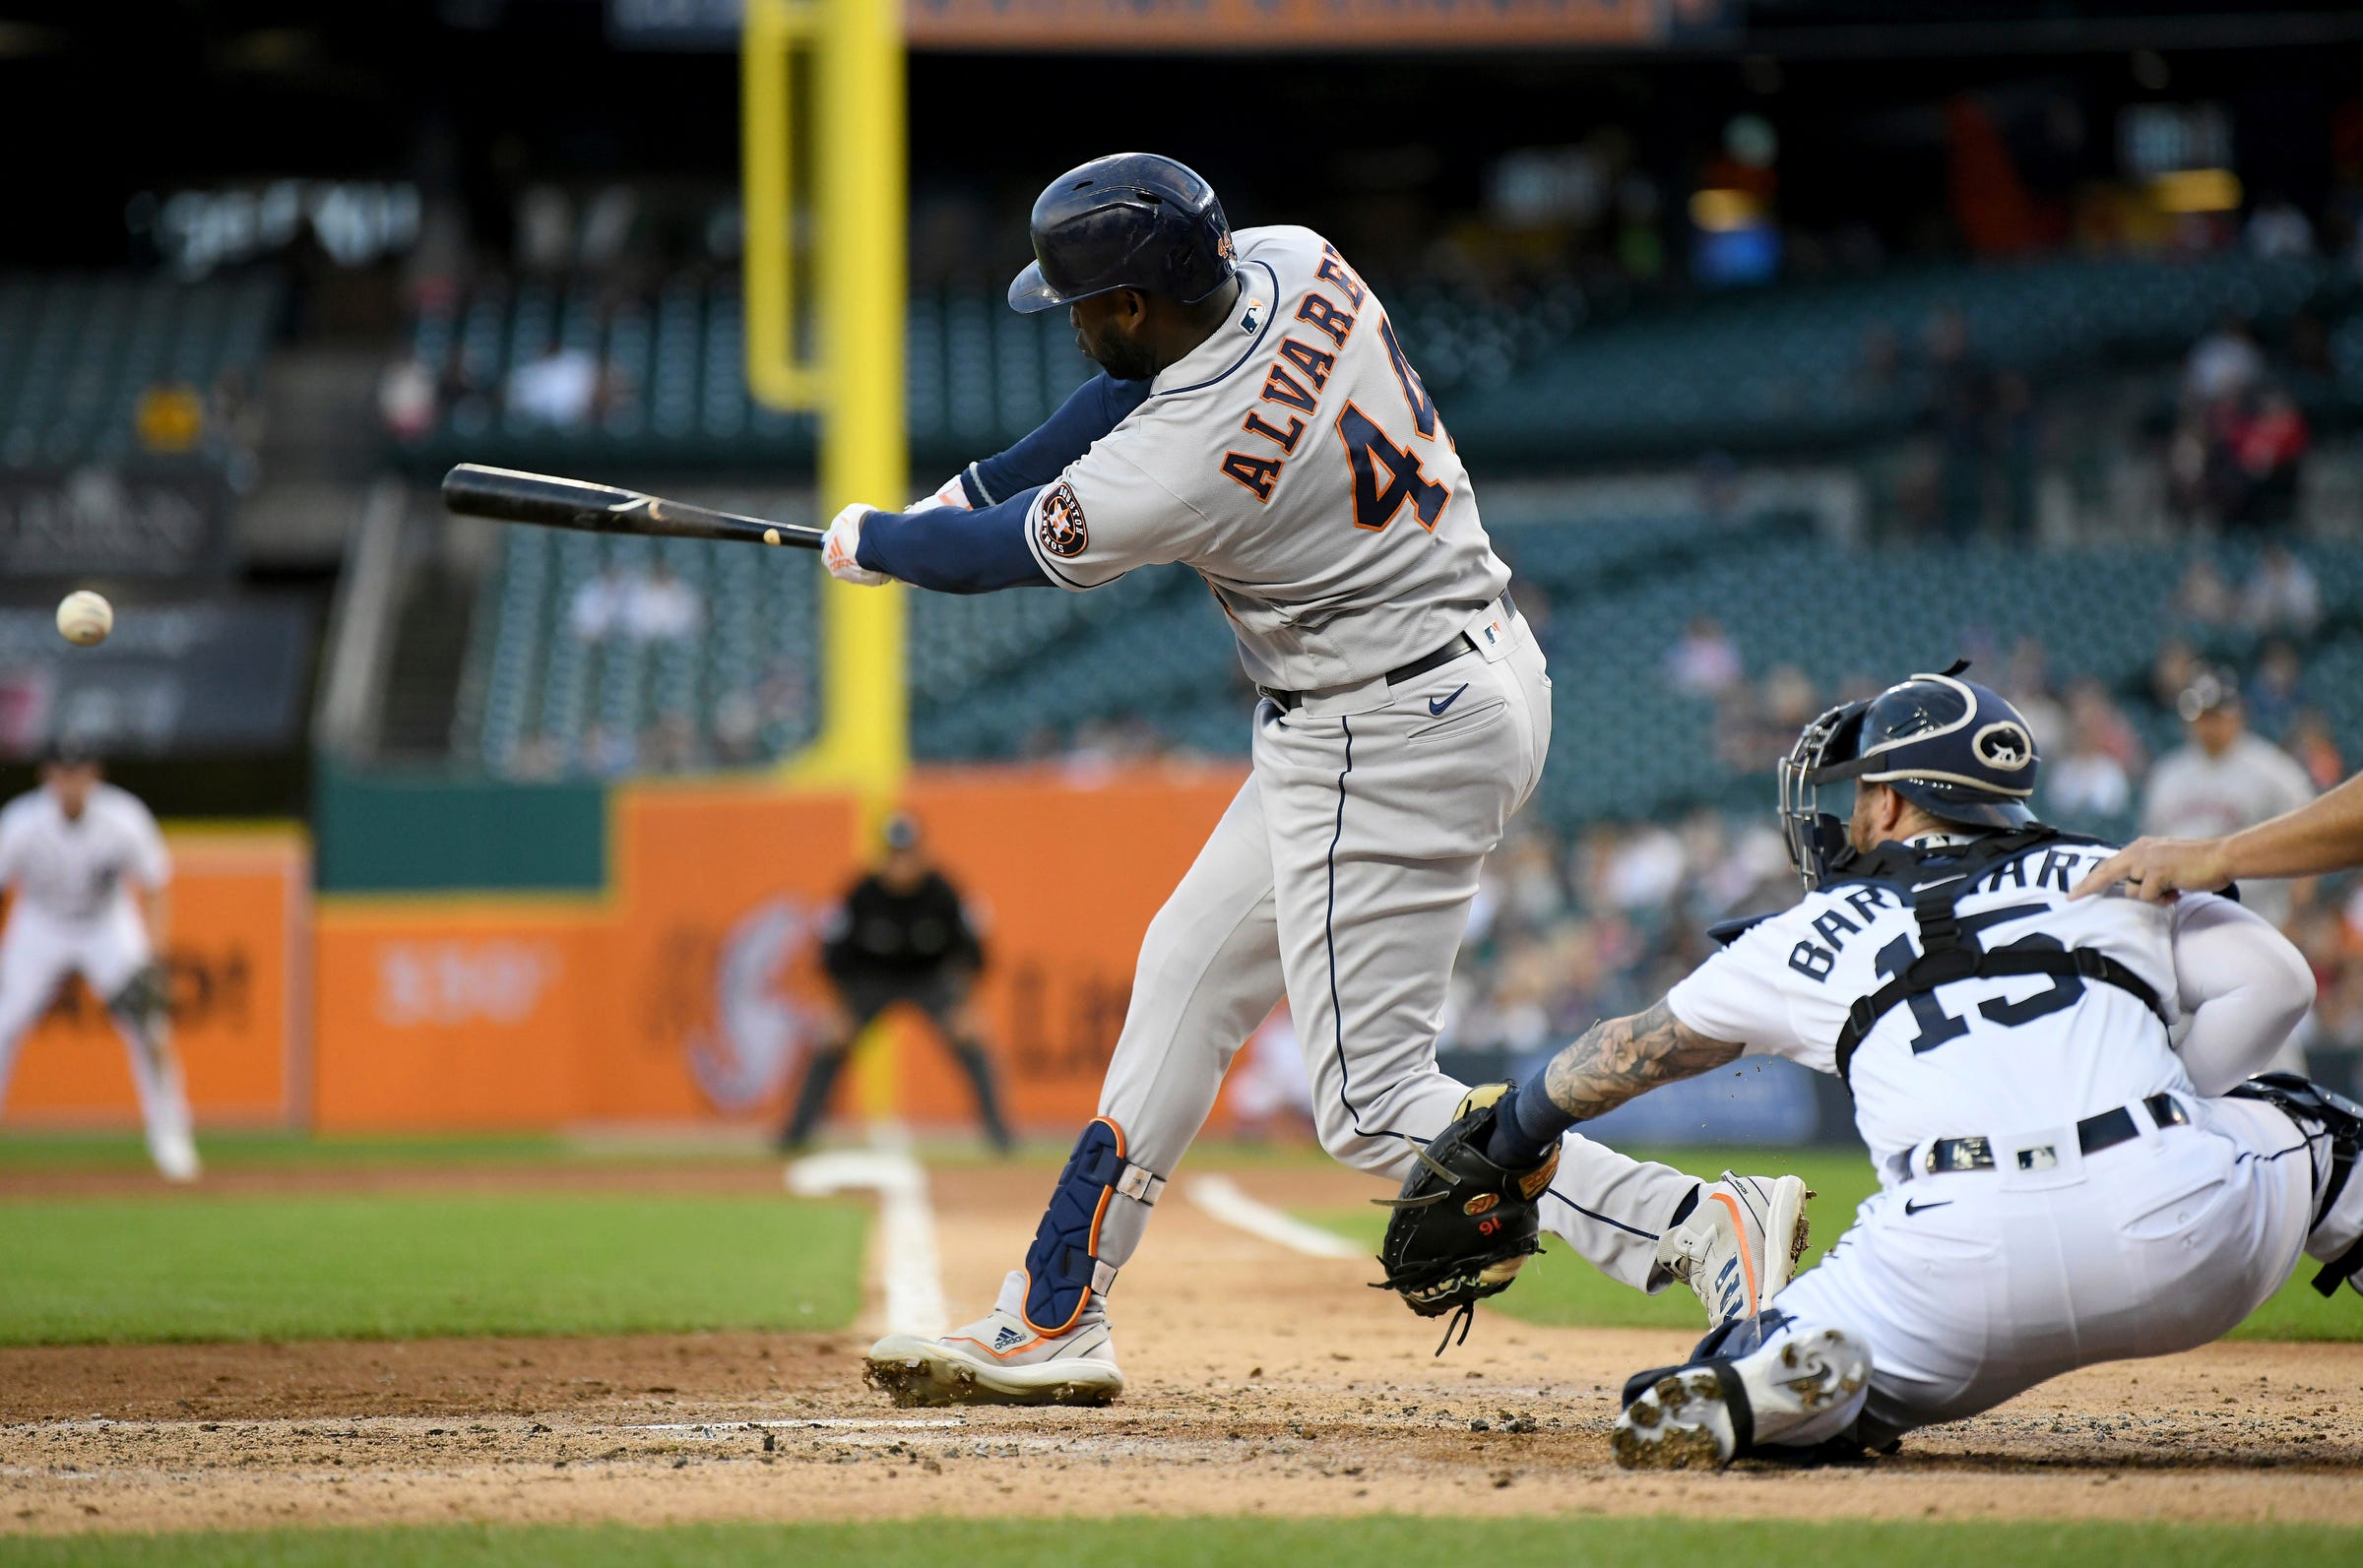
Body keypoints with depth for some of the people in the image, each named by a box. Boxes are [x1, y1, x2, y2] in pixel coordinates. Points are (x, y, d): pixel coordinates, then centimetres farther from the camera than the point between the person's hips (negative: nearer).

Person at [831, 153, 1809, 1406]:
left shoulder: (1186, 461, -26)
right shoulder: (1296, 267, -4)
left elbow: (1006, 554, -7)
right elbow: (1146, 379, 16)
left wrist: (869, 544, 13)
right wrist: (966, 494, 15)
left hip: (1387, 741, -10)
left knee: (1374, 1107, -7)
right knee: (1191, 972, 18)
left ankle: (1699, 1228, -20)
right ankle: (1052, 1322, 25)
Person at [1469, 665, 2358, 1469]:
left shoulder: (1823, 933, 22)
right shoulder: (2101, 877, 22)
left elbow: (1641, 1048, 35)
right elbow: (2272, 979, 10)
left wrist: (1517, 1125, 52)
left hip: (1960, 1271, -1)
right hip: (2172, 1239, 1)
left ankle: (1752, 1392, -19)